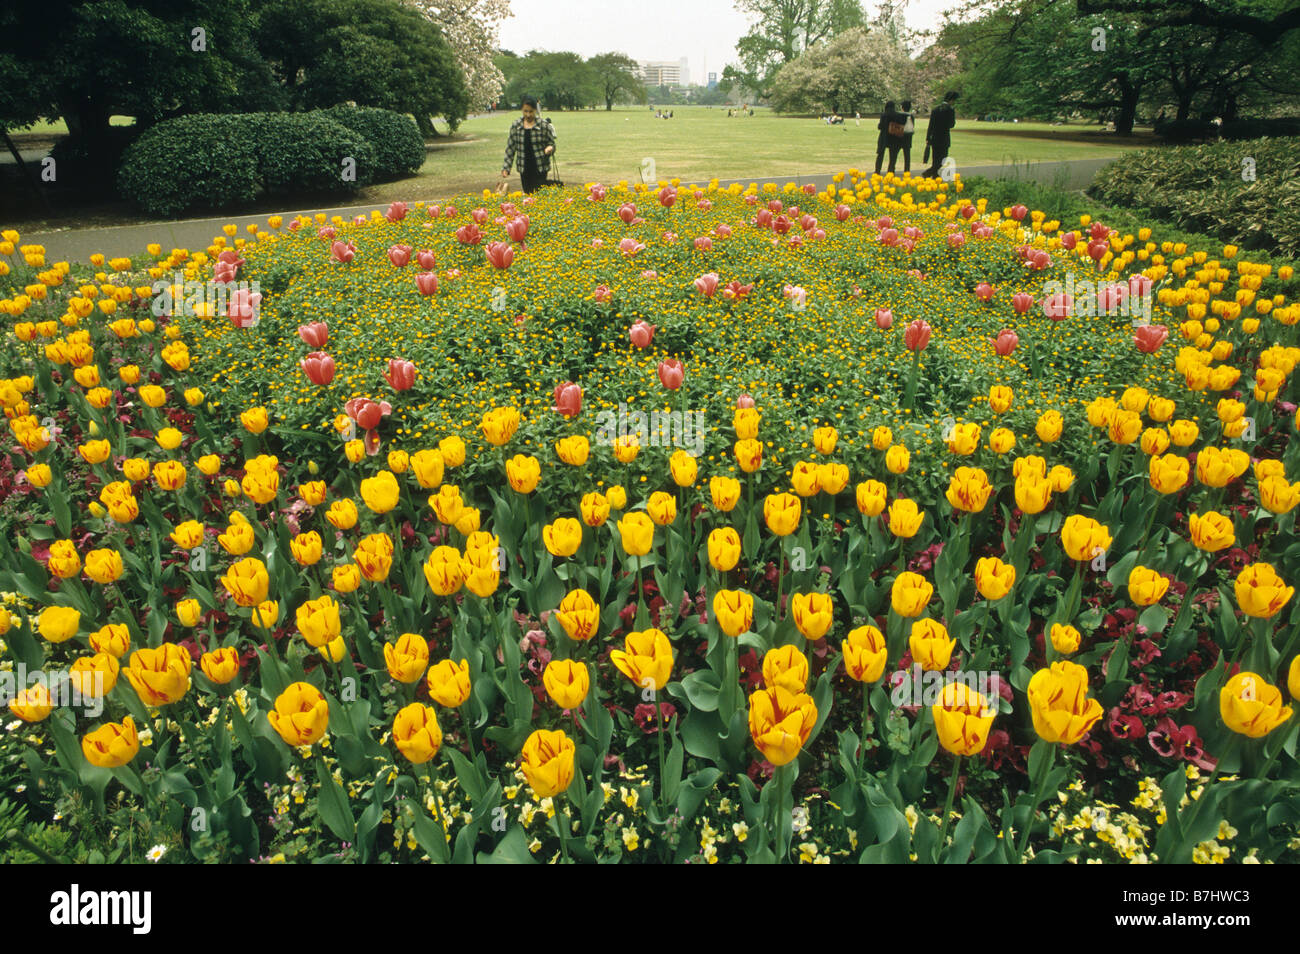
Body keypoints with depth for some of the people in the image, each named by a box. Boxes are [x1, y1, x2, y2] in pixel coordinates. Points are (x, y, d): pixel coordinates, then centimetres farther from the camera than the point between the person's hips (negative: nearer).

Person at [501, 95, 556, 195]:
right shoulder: (515, 125, 3)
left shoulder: (544, 125, -4)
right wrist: (506, 167, 2)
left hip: (540, 168, -3)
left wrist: (550, 148, -20)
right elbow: (510, 147, 8)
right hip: (524, 168, 3)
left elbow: (551, 143, 6)